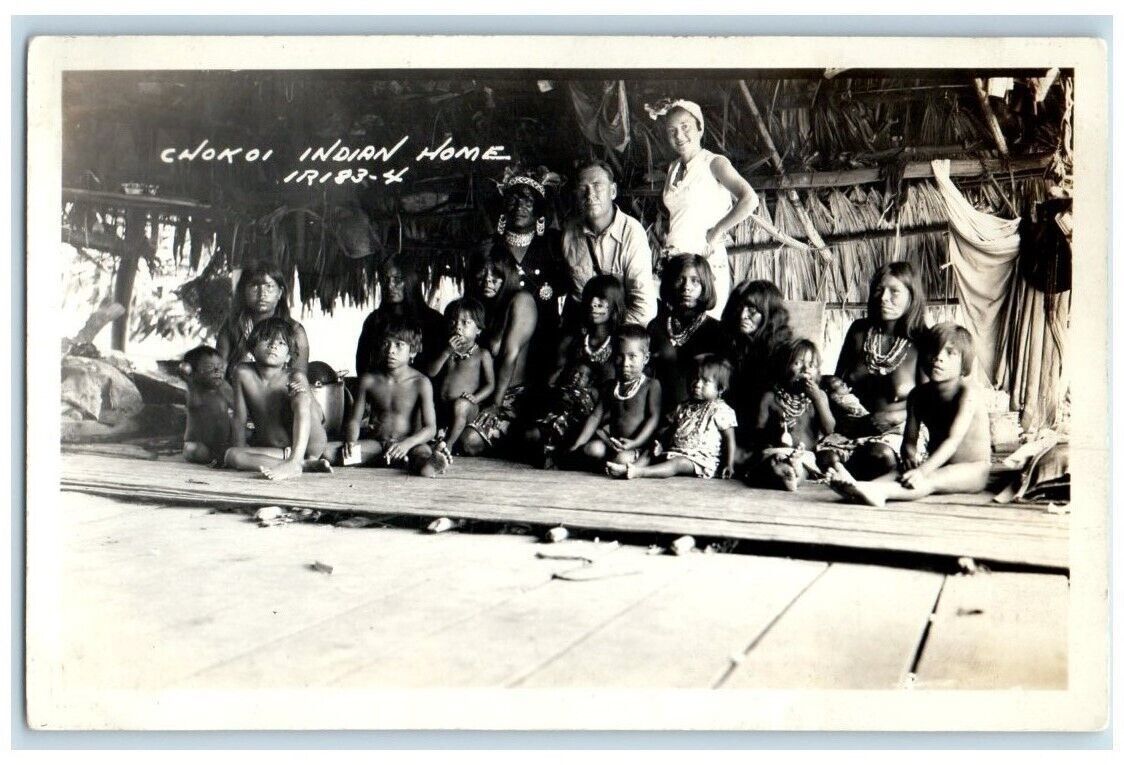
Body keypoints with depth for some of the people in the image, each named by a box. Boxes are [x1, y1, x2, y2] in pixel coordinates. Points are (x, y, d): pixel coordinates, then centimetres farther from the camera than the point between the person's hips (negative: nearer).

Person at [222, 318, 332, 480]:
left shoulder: (295, 378, -13)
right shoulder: (243, 373, -8)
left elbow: (320, 417, -13)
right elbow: (240, 418, -4)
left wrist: (304, 395, -31)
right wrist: (240, 450, -7)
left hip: (306, 445, -3)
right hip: (269, 447, 3)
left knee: (302, 396, -24)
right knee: (231, 455, -23)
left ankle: (294, 462, -37)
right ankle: (304, 464, -26)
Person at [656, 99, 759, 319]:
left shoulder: (714, 163, -3)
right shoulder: (673, 169, 16)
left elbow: (749, 200, -16)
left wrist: (716, 232, -11)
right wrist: (666, 243, 6)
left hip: (705, 262, -6)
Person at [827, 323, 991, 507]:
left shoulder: (967, 393, -16)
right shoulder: (919, 395, 4)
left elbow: (953, 441, -27)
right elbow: (910, 440, 0)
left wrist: (923, 470, -40)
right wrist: (910, 455, -26)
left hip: (972, 470, -6)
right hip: (938, 465, 6)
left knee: (931, 479, -34)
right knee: (902, 472, -24)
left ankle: (879, 492, -62)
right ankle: (856, 489, -53)